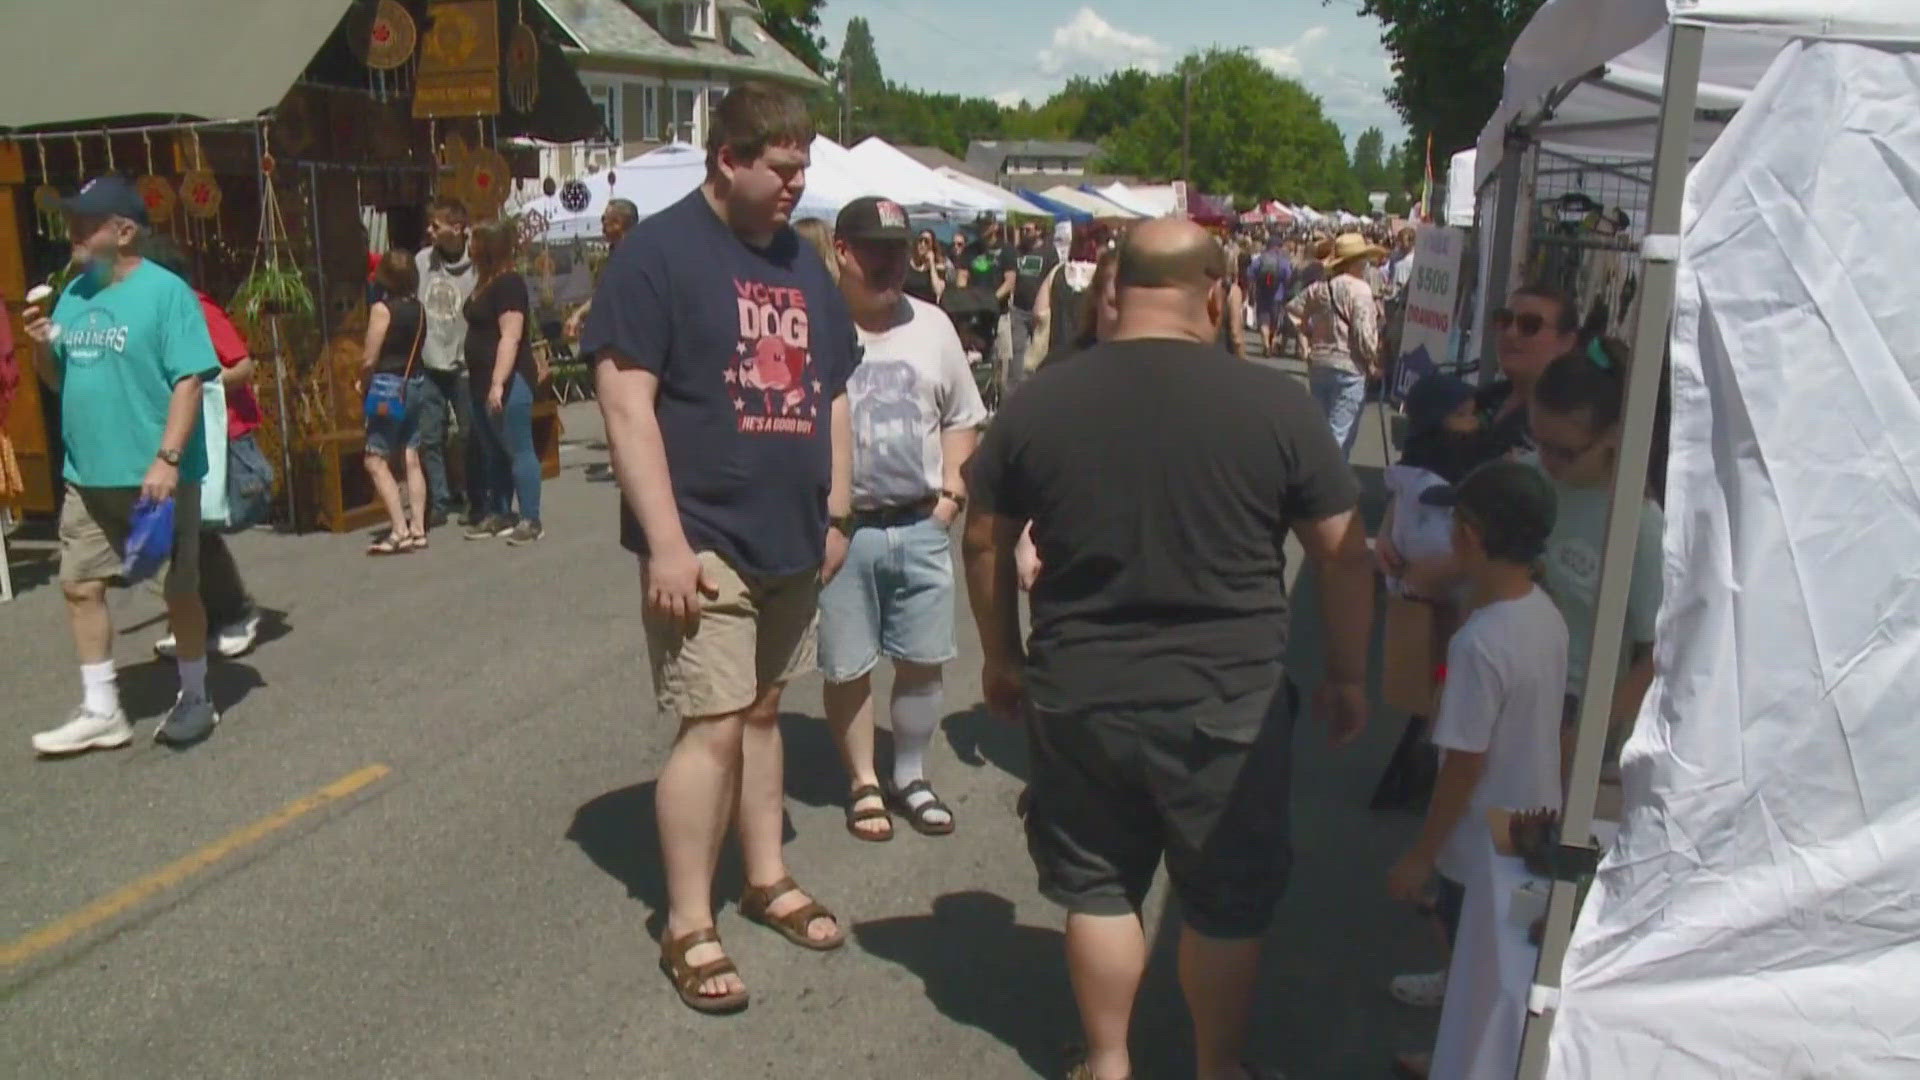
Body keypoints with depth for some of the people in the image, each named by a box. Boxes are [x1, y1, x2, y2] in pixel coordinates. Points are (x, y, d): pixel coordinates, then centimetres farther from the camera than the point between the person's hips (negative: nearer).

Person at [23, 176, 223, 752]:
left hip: (154, 475, -7)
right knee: (80, 586, 9)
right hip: (88, 476, 7)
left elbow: (190, 379, -17)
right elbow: (59, 379, 19)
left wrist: (167, 458, -23)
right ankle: (100, 710, 20)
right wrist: (42, 347, -3)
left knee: (178, 588, 3)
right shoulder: (74, 293, 11)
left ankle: (196, 699, 20)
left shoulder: (165, 291, -11)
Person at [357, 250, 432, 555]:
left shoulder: (382, 309, -12)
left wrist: (363, 383, 6)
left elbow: (369, 360, -12)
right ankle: (418, 529, 10)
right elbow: (418, 348, 8)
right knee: (411, 459, 10)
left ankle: (399, 530, -10)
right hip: (416, 383, 7)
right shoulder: (418, 308, 6)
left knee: (376, 460, -3)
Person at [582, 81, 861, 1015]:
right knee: (712, 727, -5)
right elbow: (625, 398, -15)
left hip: (790, 540, 7)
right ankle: (688, 930, 9)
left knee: (762, 711, 16)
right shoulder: (659, 251, -9)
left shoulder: (801, 262, 13)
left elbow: (831, 396, 18)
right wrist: (666, 541, -19)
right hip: (705, 542, -7)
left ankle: (766, 879, 30)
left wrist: (836, 514, 13)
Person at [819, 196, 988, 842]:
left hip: (921, 526, 4)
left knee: (923, 661, 9)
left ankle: (911, 779, 28)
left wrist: (952, 488, 5)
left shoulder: (932, 325, 9)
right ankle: (863, 784, 25)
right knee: (847, 668, 6)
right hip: (840, 529, -4)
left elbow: (962, 417, 17)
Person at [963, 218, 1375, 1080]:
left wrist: (1002, 656, 19)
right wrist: (1347, 676, 10)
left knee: (1099, 888, 19)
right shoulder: (1275, 403, -9)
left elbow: (984, 541, 6)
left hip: (1077, 696, 2)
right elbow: (1344, 555, -3)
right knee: (1227, 902, 17)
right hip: (1228, 702, -1)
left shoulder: (1040, 400, -4)